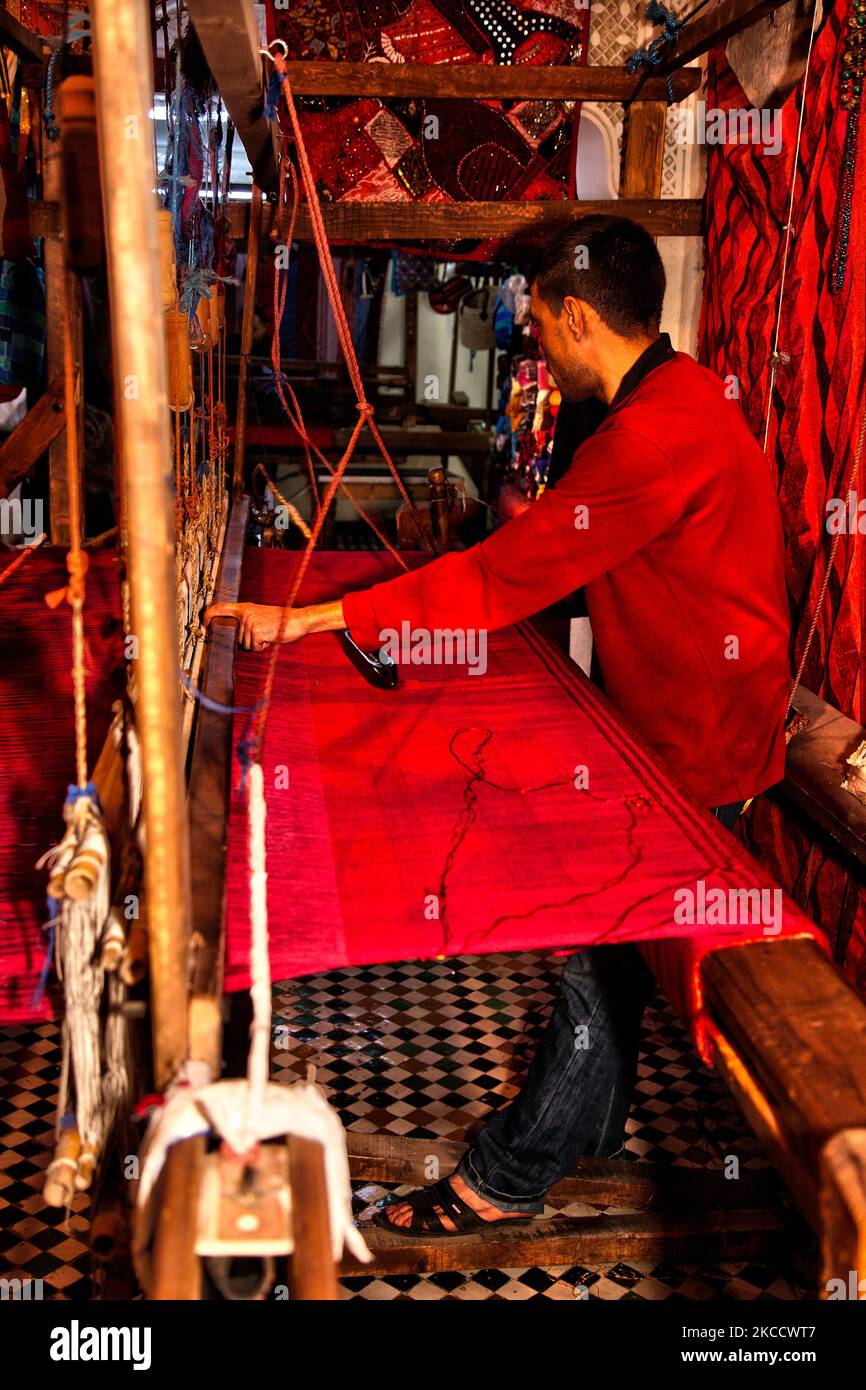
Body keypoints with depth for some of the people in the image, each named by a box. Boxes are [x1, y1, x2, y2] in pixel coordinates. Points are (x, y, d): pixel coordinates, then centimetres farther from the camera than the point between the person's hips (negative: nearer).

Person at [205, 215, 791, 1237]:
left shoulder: (657, 436, -27)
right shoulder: (680, 394, 7)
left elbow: (501, 579, -29)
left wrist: (311, 619, -27)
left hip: (694, 748, -10)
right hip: (675, 722, 10)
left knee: (606, 947, 1)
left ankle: (507, 1180, 15)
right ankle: (590, 1122, 38)